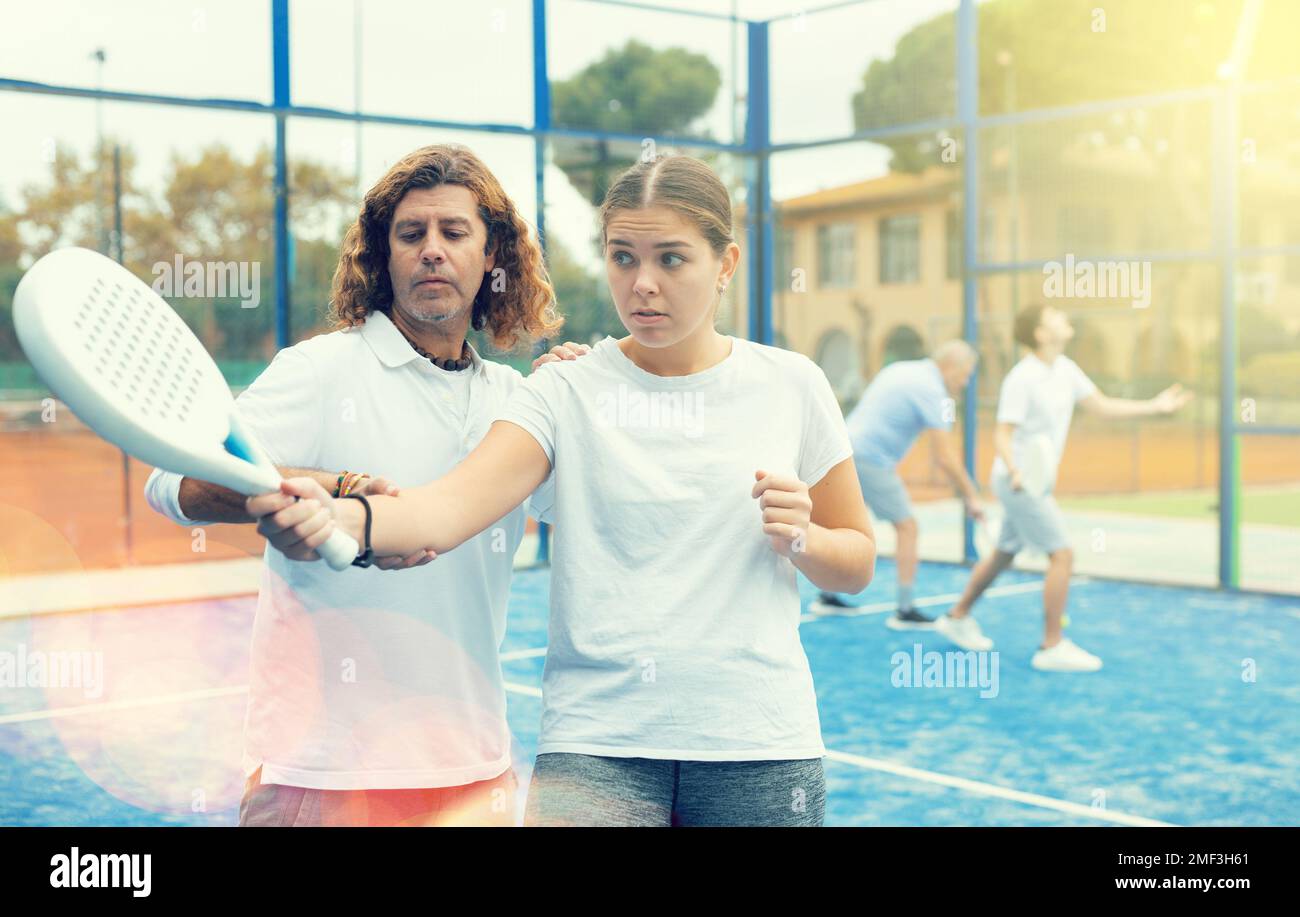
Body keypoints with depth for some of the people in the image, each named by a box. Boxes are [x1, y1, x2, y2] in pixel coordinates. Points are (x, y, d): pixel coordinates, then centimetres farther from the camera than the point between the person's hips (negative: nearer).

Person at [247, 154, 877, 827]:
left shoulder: (791, 385, 3)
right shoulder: (566, 390, -2)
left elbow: (857, 563, 12)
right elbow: (456, 504, -20)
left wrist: (800, 539, -10)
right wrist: (344, 518, -39)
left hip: (759, 750, 2)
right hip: (596, 747, -1)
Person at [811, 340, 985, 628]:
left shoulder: (901, 369, 14)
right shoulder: (932, 392, -12)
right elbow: (946, 458, -14)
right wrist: (971, 497, -6)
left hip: (847, 447, 9)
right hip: (871, 460, -9)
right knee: (908, 527, 0)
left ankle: (826, 597, 27)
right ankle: (905, 611, 2)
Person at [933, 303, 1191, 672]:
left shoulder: (1065, 369, 5)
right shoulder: (1021, 379, -20)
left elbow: (1102, 406, 13)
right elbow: (1002, 435, -21)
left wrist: (1155, 406, 8)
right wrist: (1016, 470, -40)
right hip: (1020, 481, -9)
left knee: (1004, 554, 20)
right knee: (1063, 555, -11)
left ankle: (957, 618, 35)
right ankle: (1053, 647, -4)